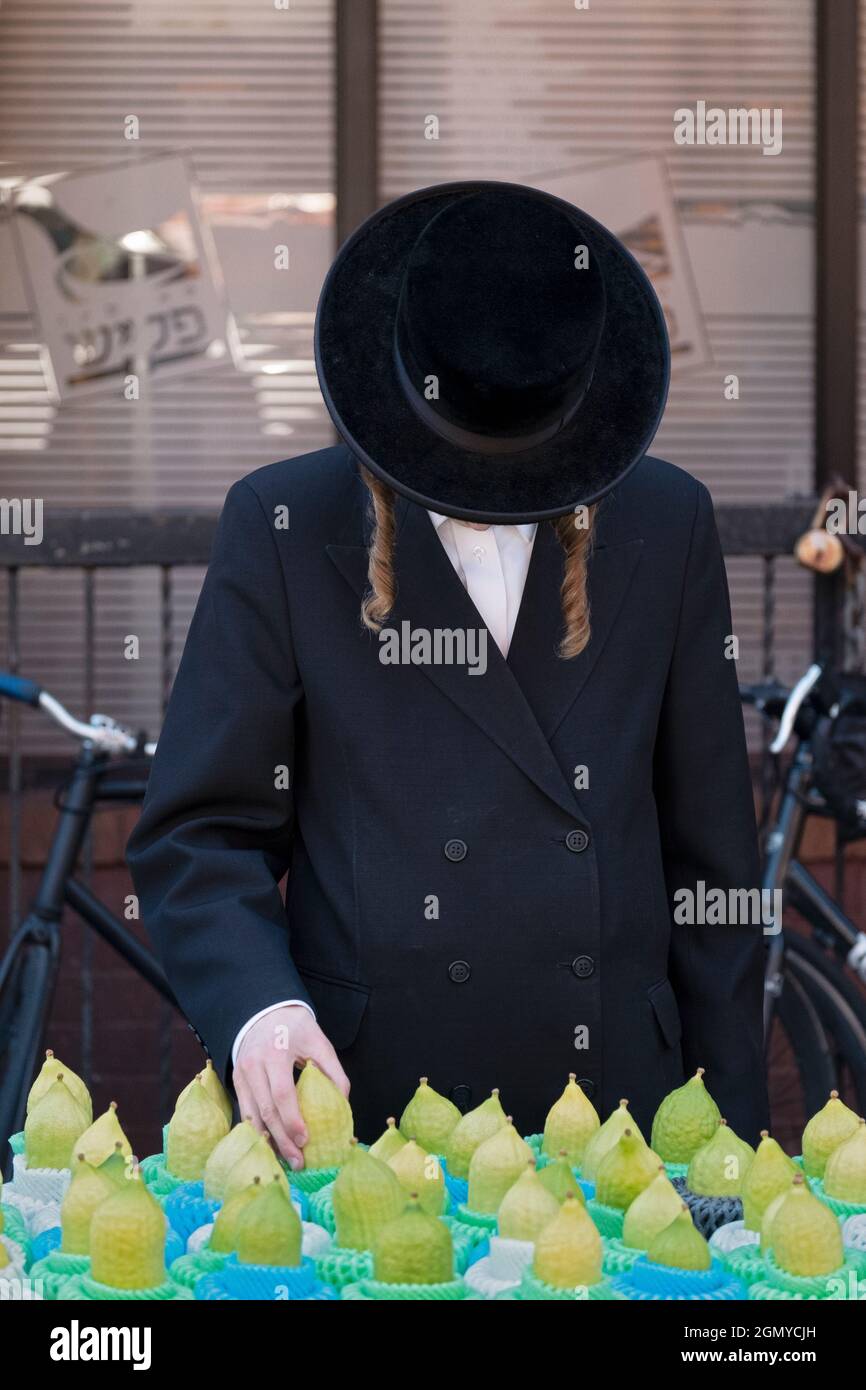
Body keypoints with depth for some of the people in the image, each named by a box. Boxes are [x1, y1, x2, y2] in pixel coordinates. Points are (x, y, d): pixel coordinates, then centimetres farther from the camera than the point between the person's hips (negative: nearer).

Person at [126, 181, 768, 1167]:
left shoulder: (665, 524, 3)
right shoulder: (285, 526, -3)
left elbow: (710, 845, 7)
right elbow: (201, 834, -3)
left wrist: (726, 1123, 5)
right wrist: (258, 1004, -22)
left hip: (618, 1116, 2)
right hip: (360, 1112, -2)